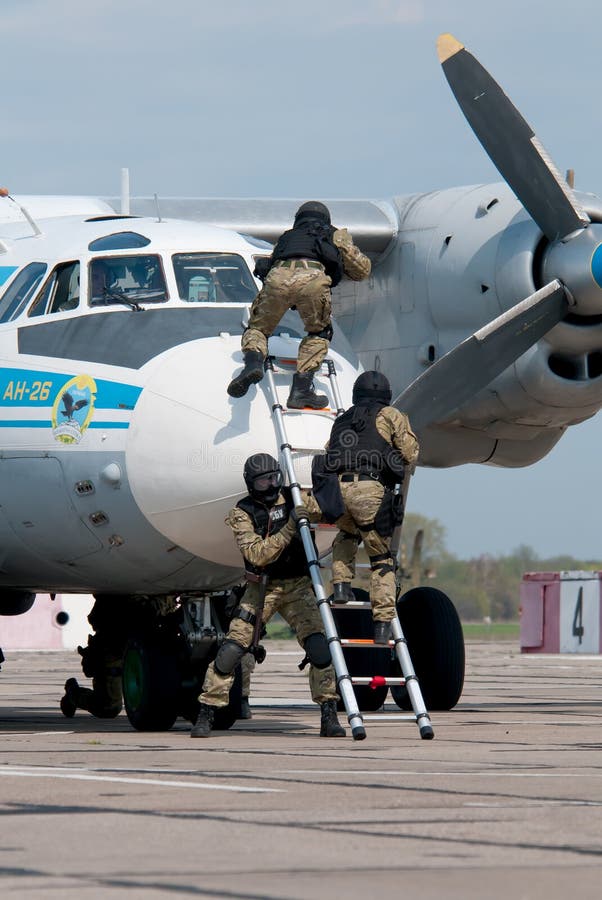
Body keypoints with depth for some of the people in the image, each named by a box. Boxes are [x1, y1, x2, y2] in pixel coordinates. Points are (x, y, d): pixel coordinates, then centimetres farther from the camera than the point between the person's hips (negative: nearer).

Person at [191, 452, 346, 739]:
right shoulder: (243, 513, -8)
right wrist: (289, 529, -28)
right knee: (232, 648, -10)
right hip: (262, 587, -1)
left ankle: (329, 715, -8)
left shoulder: (293, 499, 0)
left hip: (297, 586, 1)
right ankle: (205, 714, 1)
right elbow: (257, 555, -20)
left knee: (319, 647, -16)